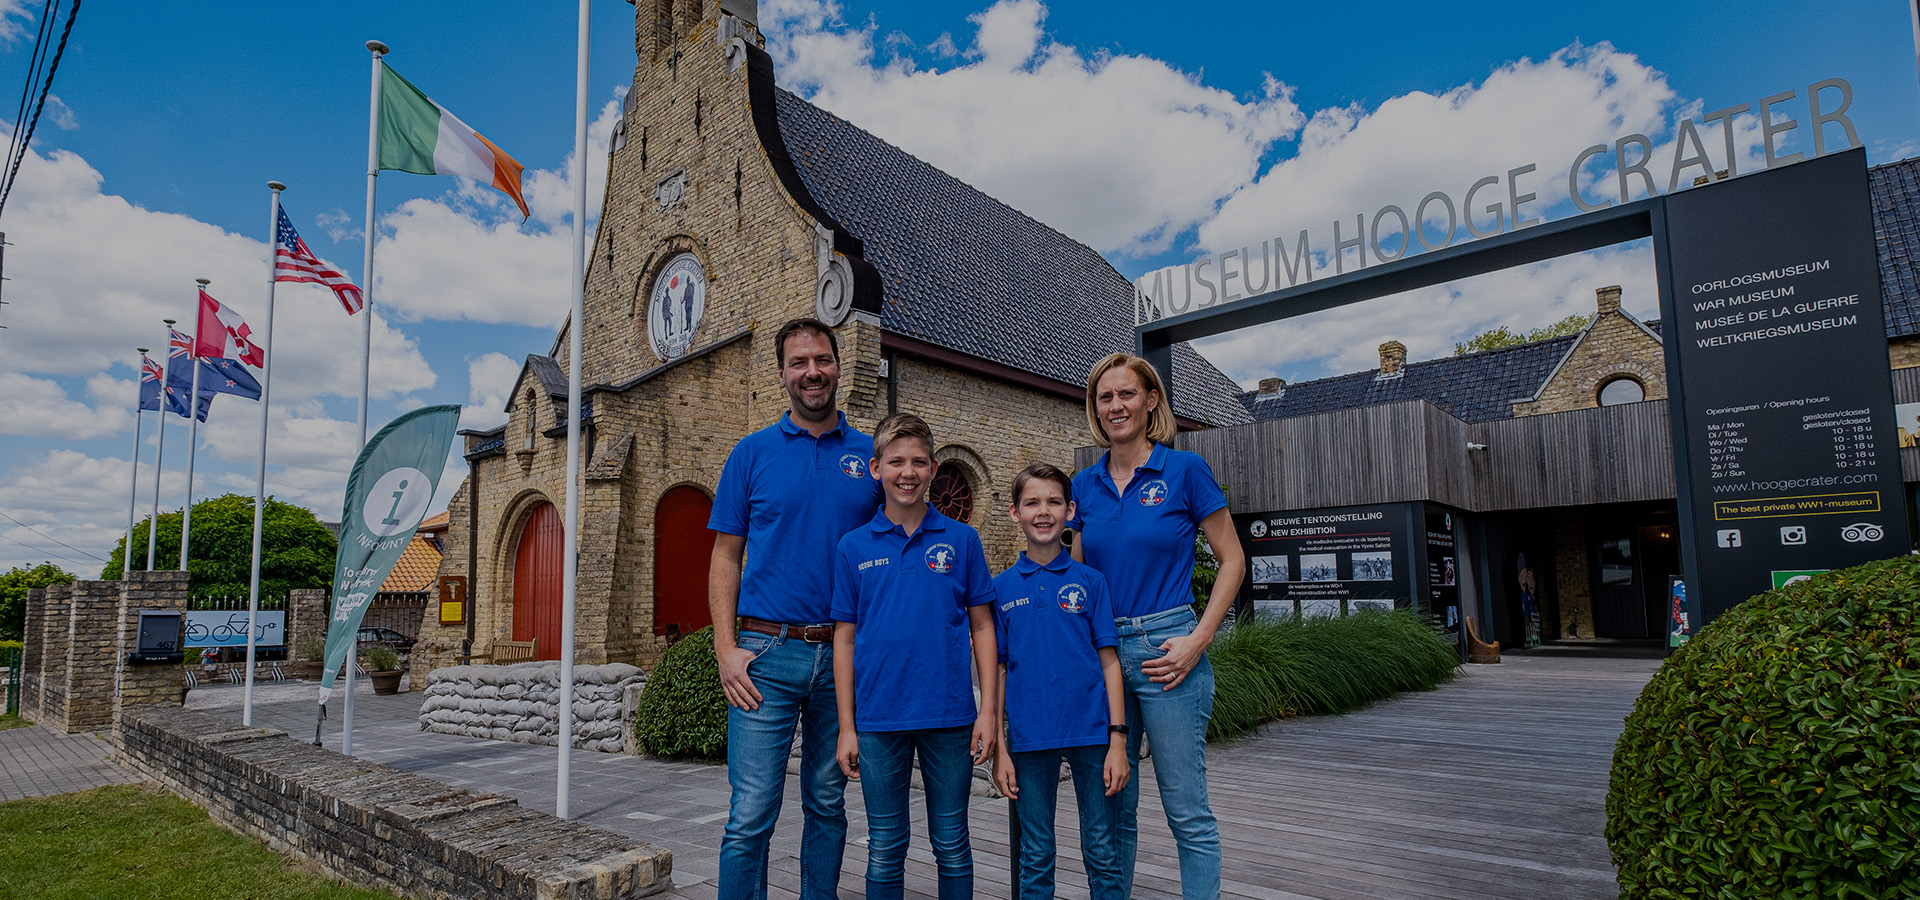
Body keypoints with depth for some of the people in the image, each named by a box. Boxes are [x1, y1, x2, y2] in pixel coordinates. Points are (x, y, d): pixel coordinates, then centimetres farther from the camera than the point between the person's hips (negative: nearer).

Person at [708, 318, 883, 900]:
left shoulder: (871, 455, 7)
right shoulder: (753, 452, 4)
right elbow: (725, 557, 3)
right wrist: (726, 648, -7)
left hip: (844, 654, 2)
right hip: (767, 654, -1)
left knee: (828, 807, 14)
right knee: (751, 818, -1)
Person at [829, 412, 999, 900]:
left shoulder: (962, 539, 1)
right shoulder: (854, 547, 2)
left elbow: (982, 627, 3)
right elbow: (844, 639, 4)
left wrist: (989, 710, -2)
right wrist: (846, 727, 1)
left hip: (950, 716, 0)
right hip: (879, 719, 0)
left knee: (951, 844, 12)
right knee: (885, 850, 11)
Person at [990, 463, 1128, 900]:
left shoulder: (1090, 581, 0)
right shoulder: (1001, 588, 2)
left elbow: (1109, 662, 1)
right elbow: (998, 670, 4)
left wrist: (1118, 739, -5)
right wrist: (999, 748, 1)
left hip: (1091, 732, 0)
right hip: (1030, 737, 1)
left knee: (1102, 852, 9)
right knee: (1035, 856, 12)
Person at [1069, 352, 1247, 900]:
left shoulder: (1185, 470, -4)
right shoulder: (1085, 485, 8)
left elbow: (1232, 560, -1)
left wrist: (1199, 639, -9)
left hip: (1165, 649, -4)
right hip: (1102, 652, 4)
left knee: (1187, 810, 2)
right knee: (1114, 805, 13)